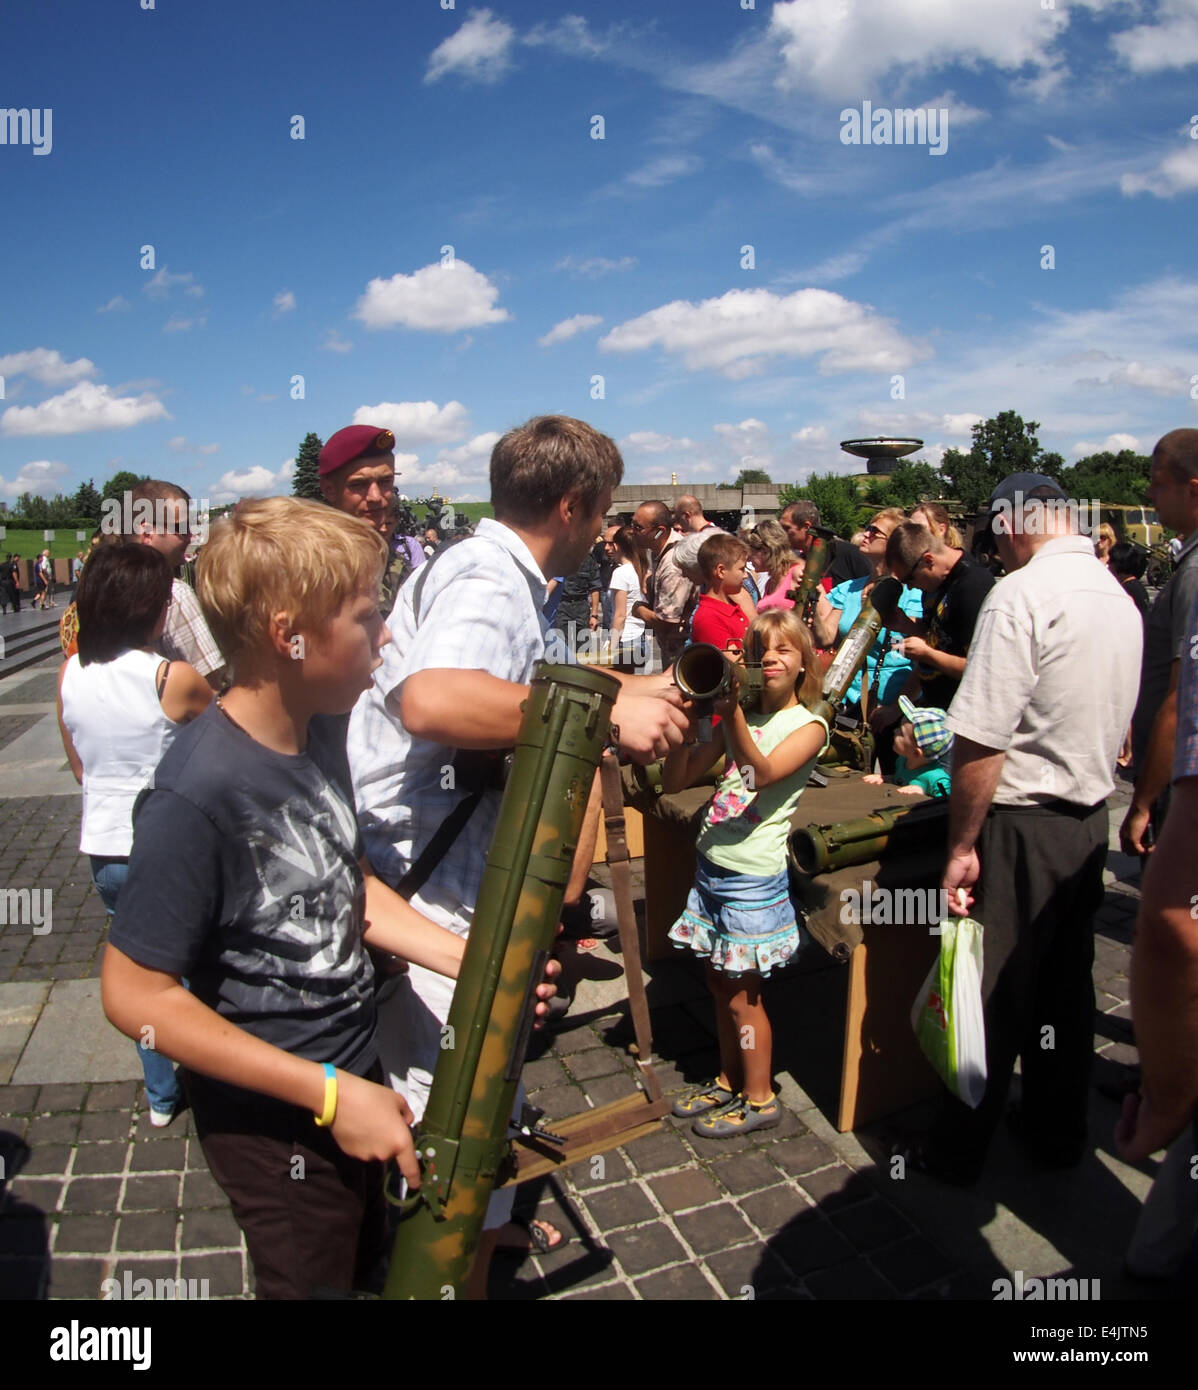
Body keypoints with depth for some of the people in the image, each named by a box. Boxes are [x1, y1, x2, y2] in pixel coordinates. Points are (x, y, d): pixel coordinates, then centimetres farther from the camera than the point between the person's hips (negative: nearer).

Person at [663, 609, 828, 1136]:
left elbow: (762, 775, -28)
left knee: (741, 995, 5)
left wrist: (731, 712, -40)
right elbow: (674, 781, 3)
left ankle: (760, 1099, 23)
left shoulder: (808, 725, -7)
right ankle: (728, 1082, 34)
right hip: (711, 864, 6)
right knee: (719, 985, 17)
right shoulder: (741, 715, 9)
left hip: (753, 875, -6)